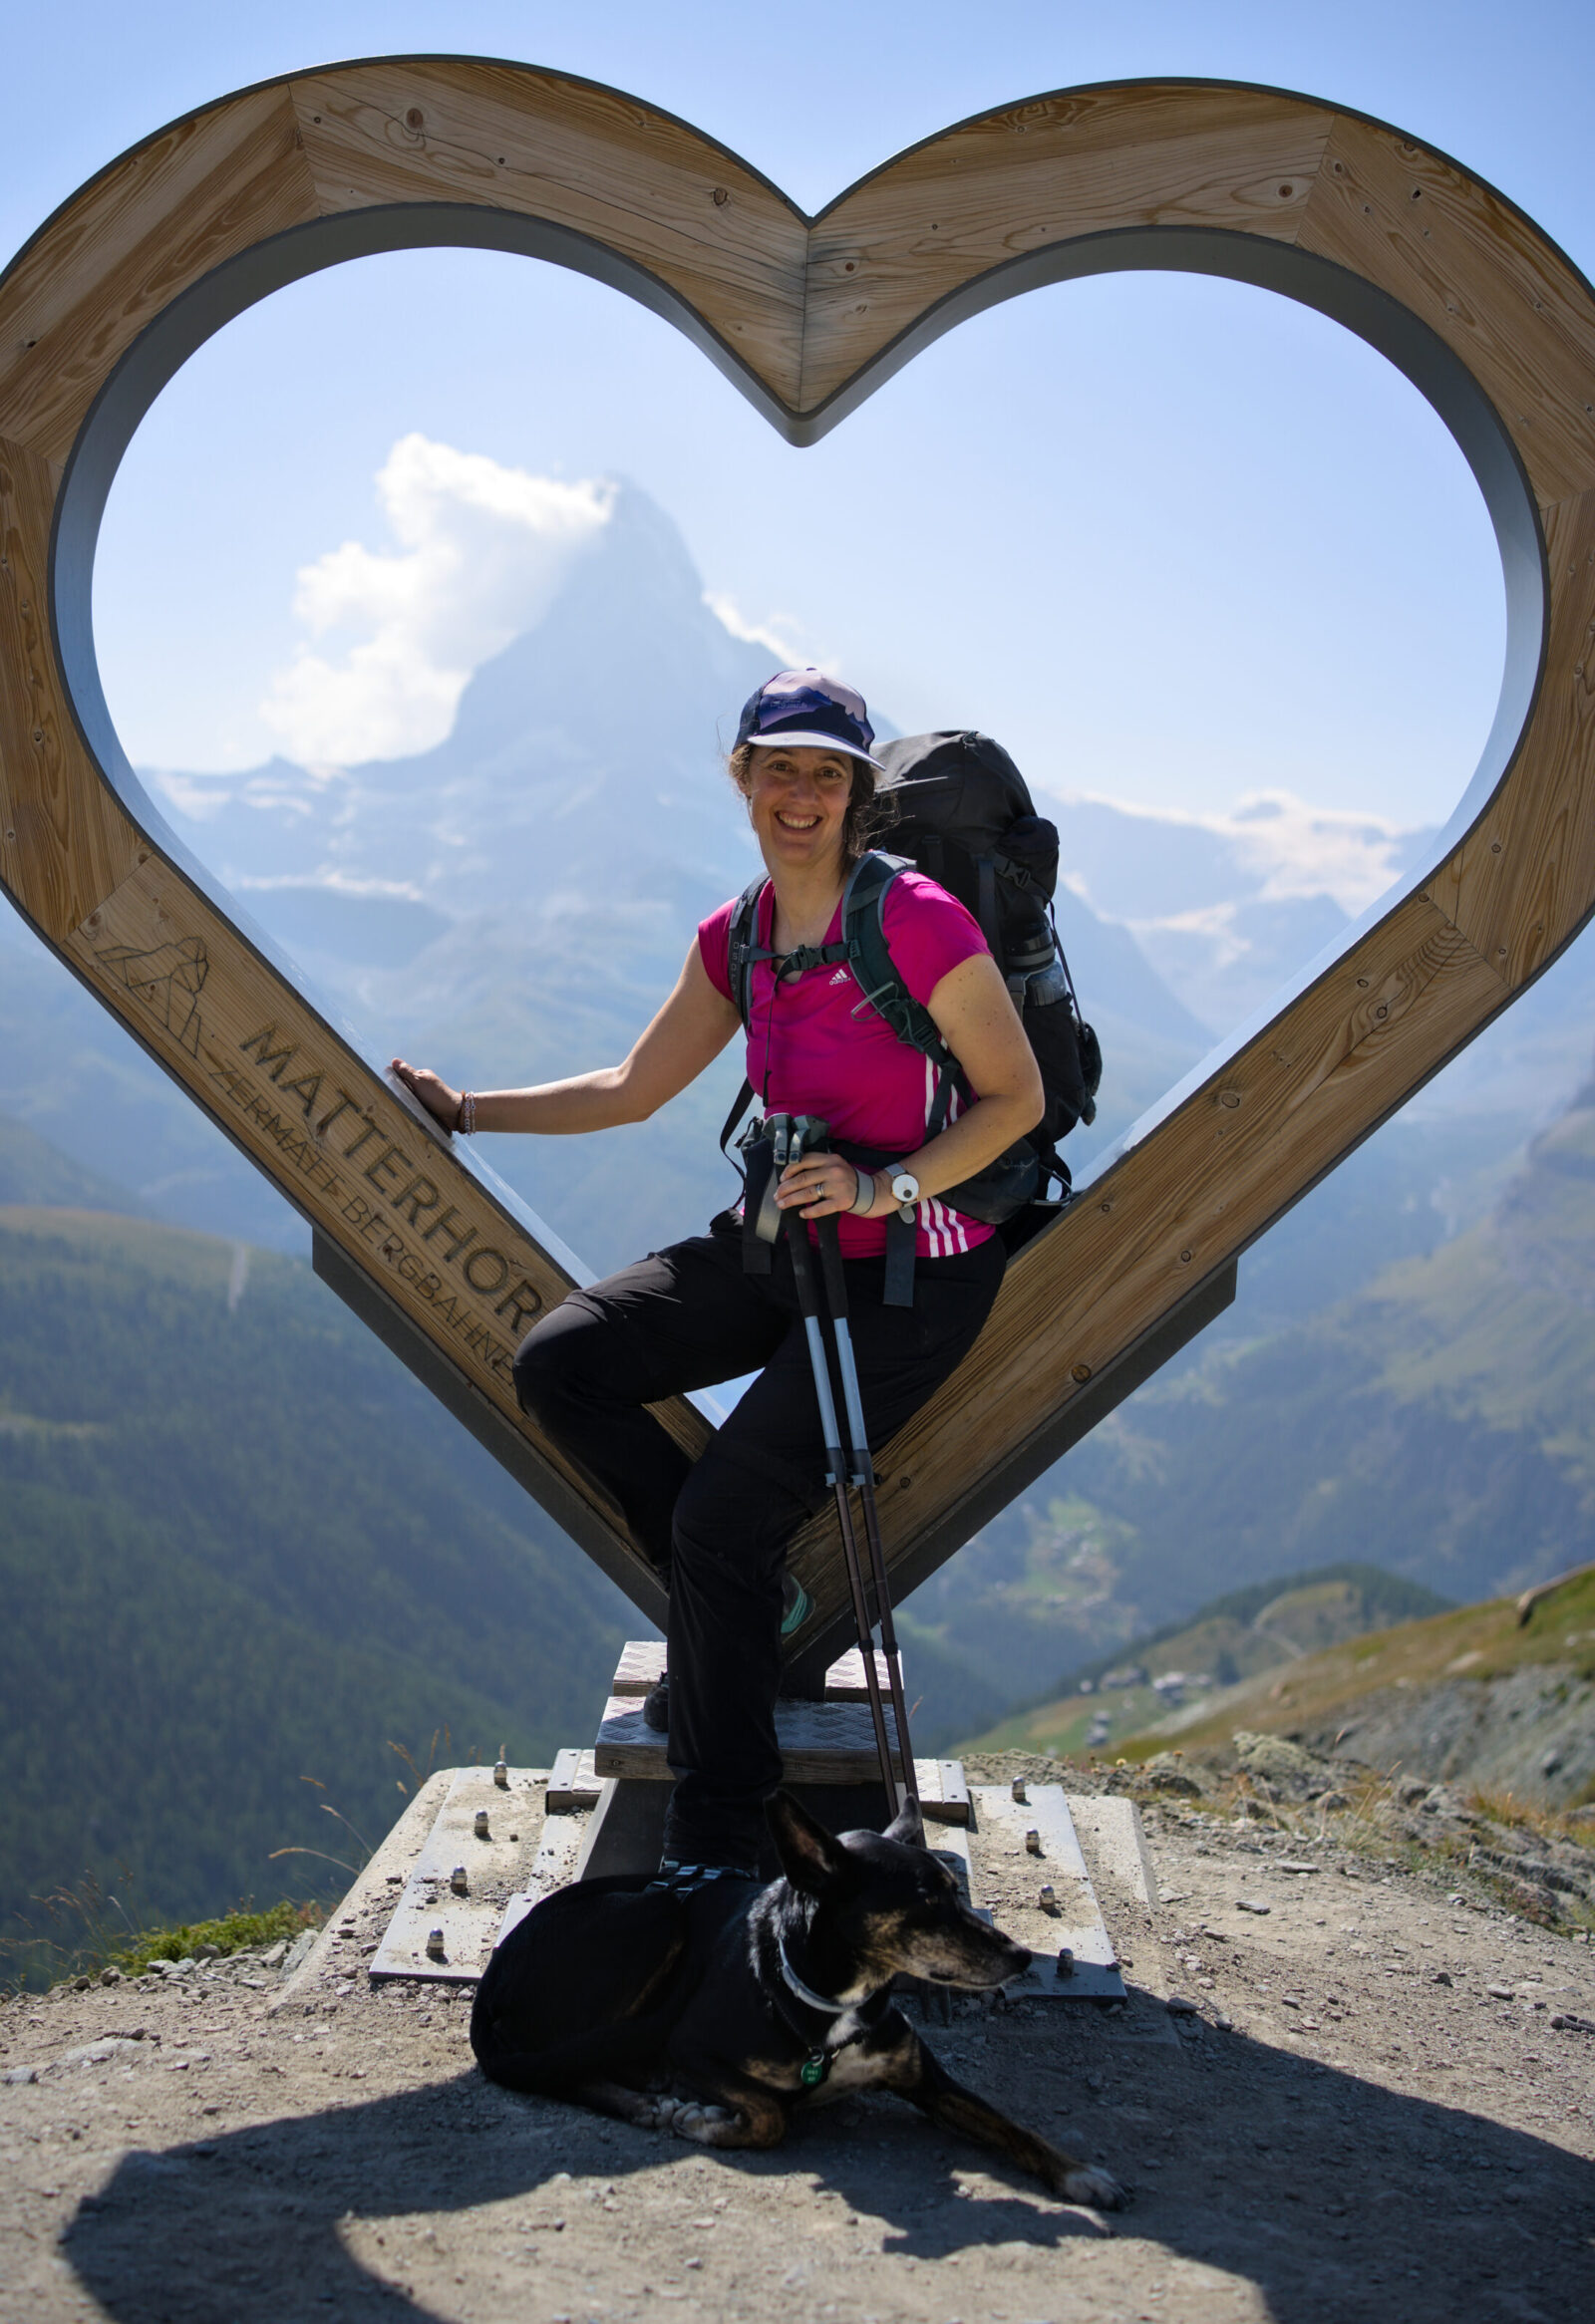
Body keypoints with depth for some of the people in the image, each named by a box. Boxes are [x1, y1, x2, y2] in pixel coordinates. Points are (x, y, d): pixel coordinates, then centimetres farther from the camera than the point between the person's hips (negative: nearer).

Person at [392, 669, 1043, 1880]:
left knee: (721, 1518, -16)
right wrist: (464, 1110, 9)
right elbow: (634, 1089, 12)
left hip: (912, 1274, -7)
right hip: (783, 1246, 7)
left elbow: (1018, 1096, -12)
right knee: (560, 1364, -5)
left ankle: (717, 1844, 3)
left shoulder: (918, 921, -18)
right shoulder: (736, 937, 3)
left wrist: (883, 1186, -23)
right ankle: (747, 1604, 12)